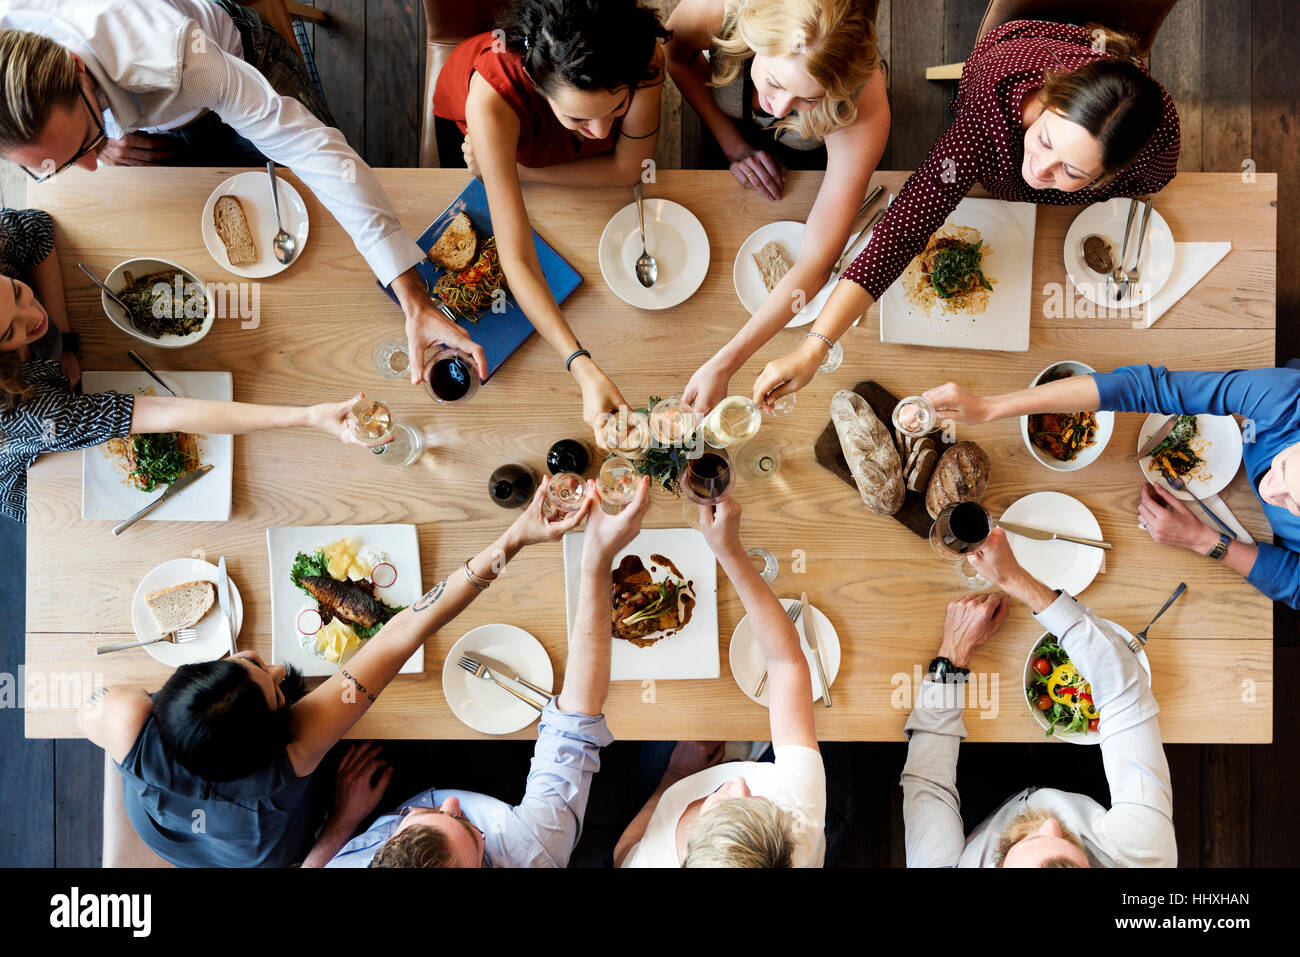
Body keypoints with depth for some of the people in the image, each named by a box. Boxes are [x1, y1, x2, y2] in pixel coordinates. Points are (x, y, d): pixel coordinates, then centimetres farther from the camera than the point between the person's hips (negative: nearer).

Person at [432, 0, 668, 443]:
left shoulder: (644, 57, -46)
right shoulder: (492, 95, -52)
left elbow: (628, 167, -29)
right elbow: (516, 261, -52)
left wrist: (521, 171, -31)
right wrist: (585, 369, -61)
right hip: (464, 119, -2)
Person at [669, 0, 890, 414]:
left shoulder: (865, 110, -48)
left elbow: (815, 262, -49)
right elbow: (676, 54, -17)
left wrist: (722, 365, -54)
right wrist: (731, 143, -25)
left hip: (816, 156, -1)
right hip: (731, 127, 2)